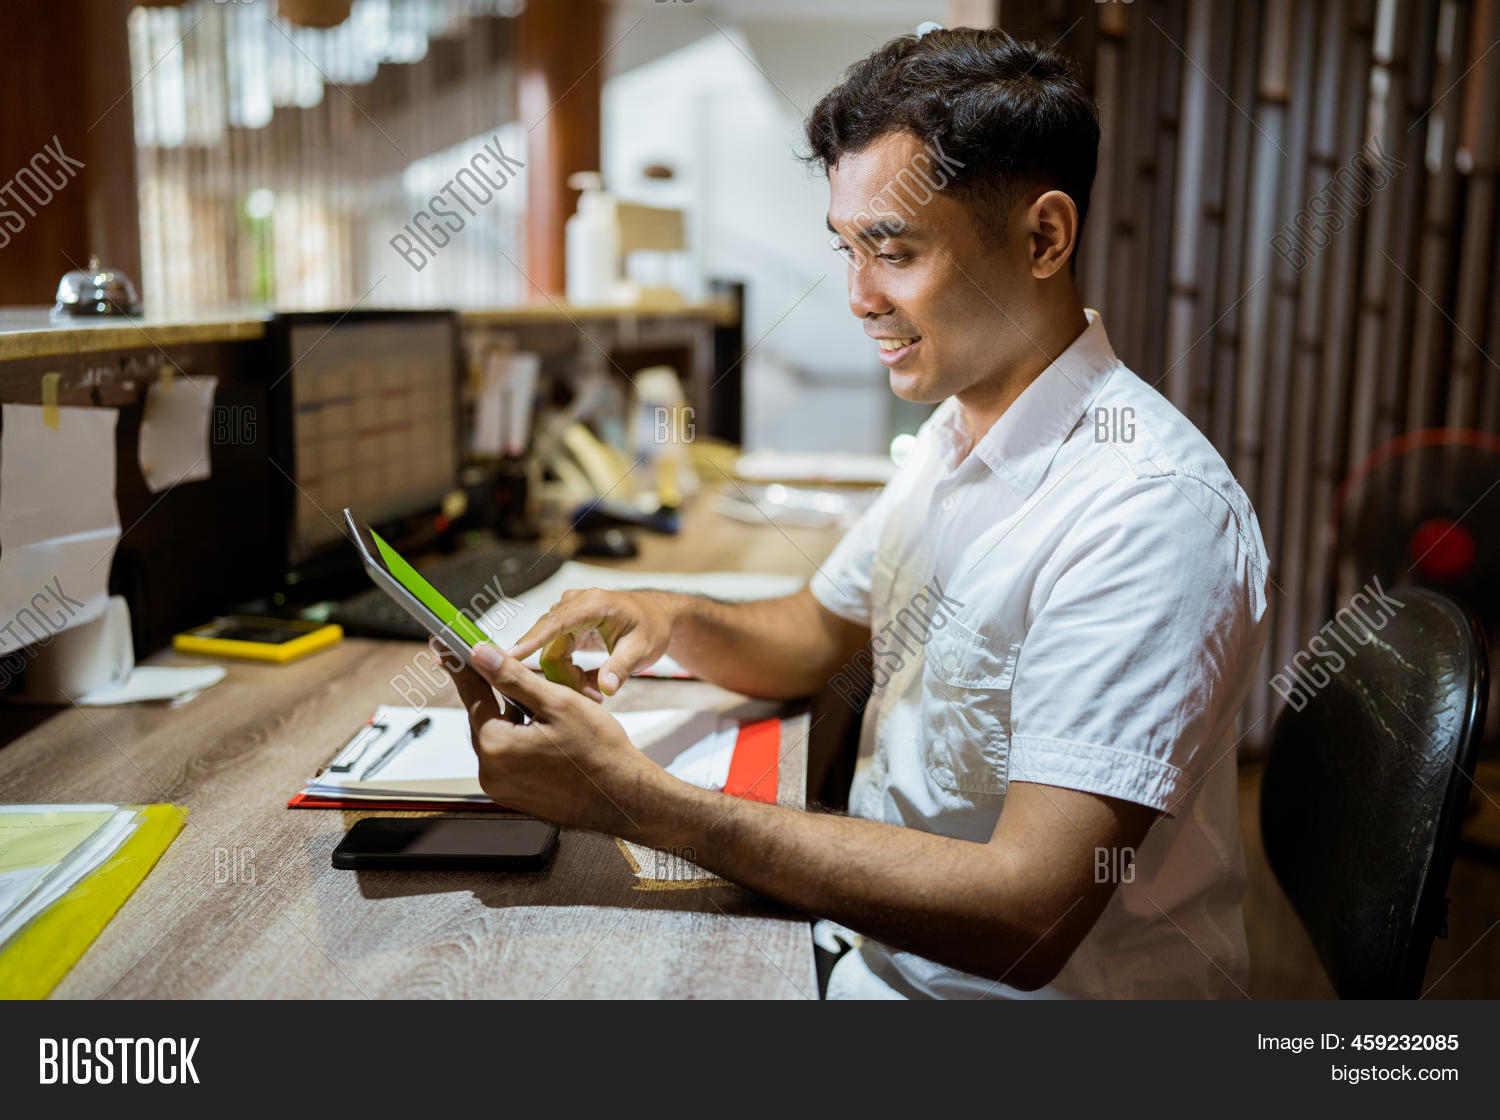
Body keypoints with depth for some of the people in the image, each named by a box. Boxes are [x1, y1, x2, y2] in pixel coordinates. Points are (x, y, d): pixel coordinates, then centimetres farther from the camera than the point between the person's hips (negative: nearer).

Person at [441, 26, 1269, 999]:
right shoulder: (955, 433, 5)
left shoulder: (1150, 508, -26)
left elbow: (1027, 923, -30)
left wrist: (640, 800, -32)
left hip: (1020, 982, -7)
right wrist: (675, 622, -7)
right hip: (882, 935, 7)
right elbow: (817, 636, 16)